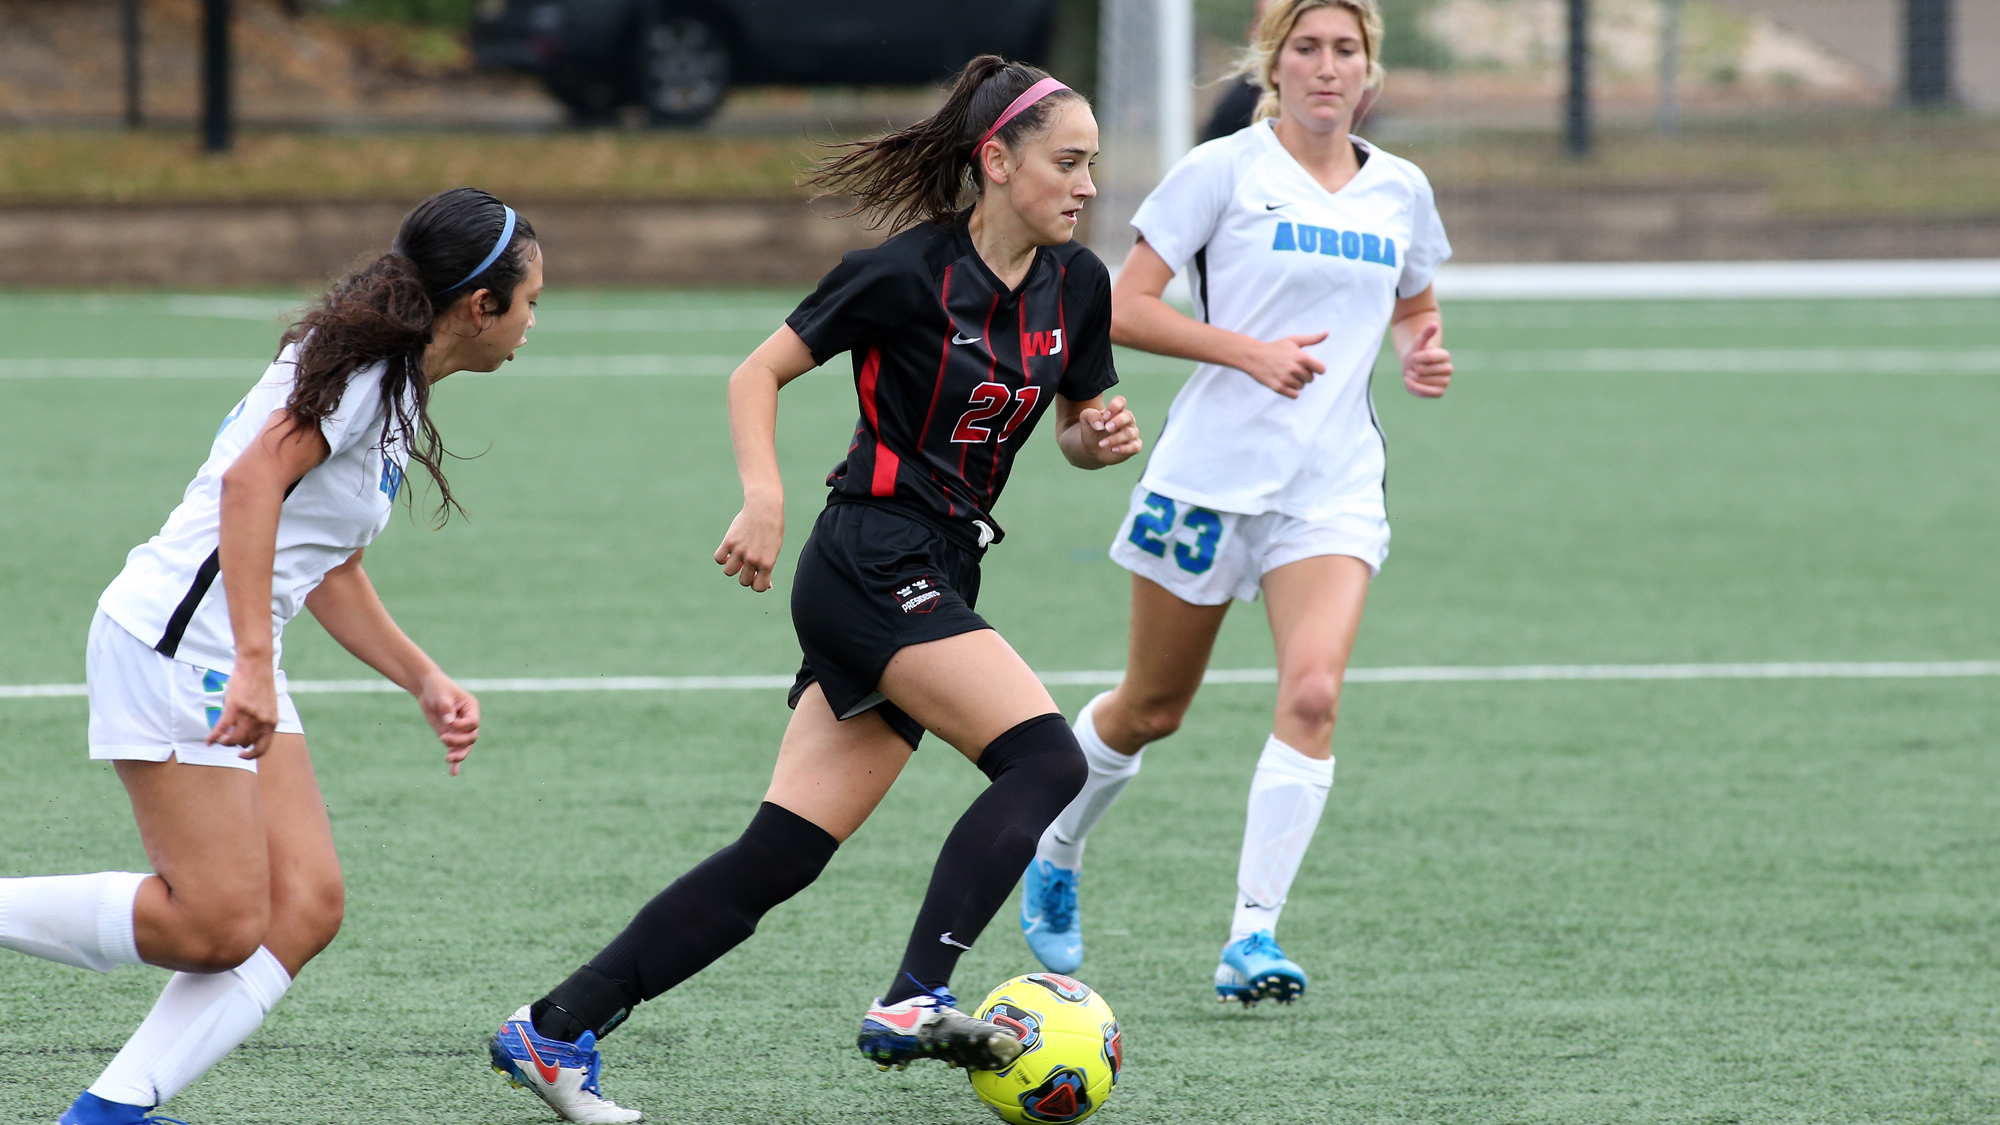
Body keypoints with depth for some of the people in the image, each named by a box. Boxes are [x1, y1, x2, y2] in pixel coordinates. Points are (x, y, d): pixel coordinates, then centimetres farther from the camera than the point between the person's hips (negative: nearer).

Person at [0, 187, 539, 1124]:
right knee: (214, 928, -14)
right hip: (174, 639, -10)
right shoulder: (360, 365, -11)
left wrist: (427, 683, 23)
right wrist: (255, 664, -30)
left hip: (229, 663, 10)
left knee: (303, 907, -2)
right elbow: (252, 482, -24)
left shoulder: (401, 395, 19)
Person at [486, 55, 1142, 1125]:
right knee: (1045, 757, -21)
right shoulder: (909, 272, -12)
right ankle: (915, 1001, -23)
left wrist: (1099, 436, -2)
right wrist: (764, 497, -19)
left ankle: (554, 1032, 4)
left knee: (781, 854, 2)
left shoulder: (1076, 286, 8)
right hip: (872, 564, -7)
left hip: (936, 584, 7)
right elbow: (758, 373, -5)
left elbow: (1076, 423, 21)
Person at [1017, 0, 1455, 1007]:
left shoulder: (1400, 192, 9)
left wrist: (1422, 353, 4)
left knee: (1312, 693, -20)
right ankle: (1052, 859, 38)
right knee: (1152, 708, 10)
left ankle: (1252, 936, -18)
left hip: (1334, 486, 3)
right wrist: (1250, 350, -18)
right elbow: (1123, 309, -7)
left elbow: (1414, 310, 27)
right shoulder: (1223, 171, -5)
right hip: (1211, 470, -3)